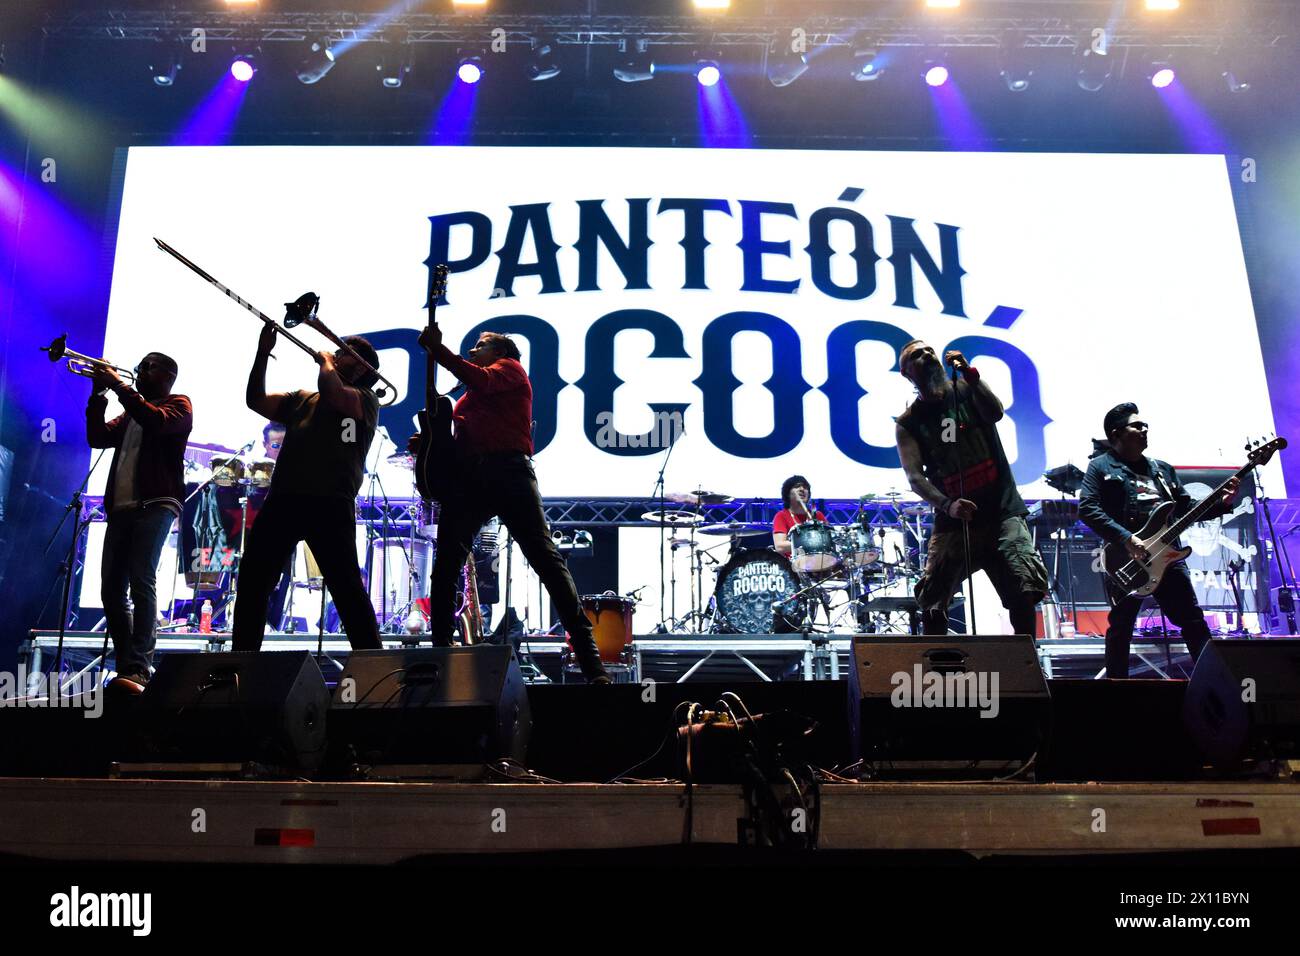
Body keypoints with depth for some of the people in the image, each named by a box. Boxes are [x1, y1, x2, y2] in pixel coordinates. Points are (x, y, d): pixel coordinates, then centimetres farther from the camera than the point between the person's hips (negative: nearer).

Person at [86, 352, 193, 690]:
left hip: (155, 504, -8)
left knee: (141, 580, -20)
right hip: (121, 507, 8)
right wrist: (98, 395, 8)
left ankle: (139, 671, -28)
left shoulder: (179, 405, 8)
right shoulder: (131, 413, 29)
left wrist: (119, 386, -8)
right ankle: (125, 668, 6)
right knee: (112, 589, 2)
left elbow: (156, 421, -13)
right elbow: (98, 437, 16)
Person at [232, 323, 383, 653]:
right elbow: (256, 400, 26)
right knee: (252, 583, 5)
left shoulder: (365, 399, 8)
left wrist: (325, 360, 6)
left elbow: (332, 393, -13)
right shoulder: (301, 399, 30)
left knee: (345, 586, -11)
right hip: (283, 499, 7)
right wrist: (262, 353, 17)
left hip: (329, 503, -7)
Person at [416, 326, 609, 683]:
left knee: (545, 556, -14)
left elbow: (482, 380, -6)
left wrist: (438, 349, -6)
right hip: (467, 474, 7)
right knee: (445, 565, -3)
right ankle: (441, 647, 4)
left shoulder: (510, 368, 16)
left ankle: (586, 650, -17)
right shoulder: (470, 393, 34)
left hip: (507, 469, -7)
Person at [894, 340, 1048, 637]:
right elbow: (915, 475, -5)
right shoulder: (908, 423, 6)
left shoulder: (966, 391, 9)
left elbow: (996, 413, -11)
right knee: (932, 603, -6)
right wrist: (947, 505, -21)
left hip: (1002, 510, 0)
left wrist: (970, 373, -22)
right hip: (954, 519, 0)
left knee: (1025, 591, -12)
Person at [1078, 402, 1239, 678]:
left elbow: (1188, 508, 22)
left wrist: (1222, 503, 3)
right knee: (1121, 626, -3)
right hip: (1125, 559, -5)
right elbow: (1087, 508, -10)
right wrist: (1126, 538, -19)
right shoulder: (1101, 467, 4)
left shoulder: (1163, 469, 22)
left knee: (1194, 621, 4)